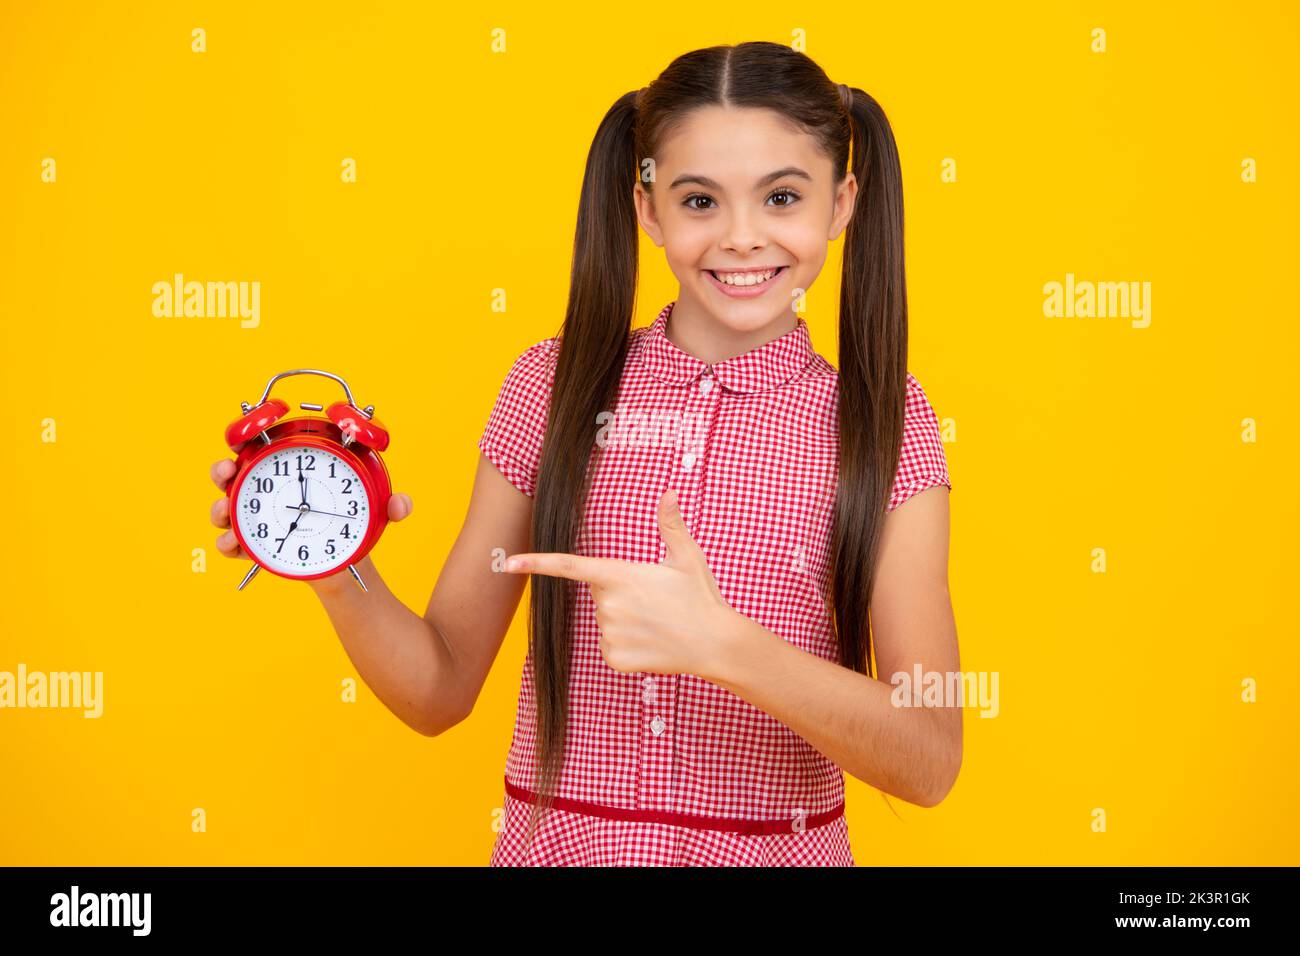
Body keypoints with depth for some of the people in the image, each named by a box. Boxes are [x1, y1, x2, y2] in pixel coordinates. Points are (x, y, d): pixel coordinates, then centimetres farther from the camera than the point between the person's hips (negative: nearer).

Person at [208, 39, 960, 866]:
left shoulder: (883, 422, -8)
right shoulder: (555, 387, -4)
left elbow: (930, 763, -15)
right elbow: (440, 690, -1)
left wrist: (723, 648, -29)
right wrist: (338, 572, -19)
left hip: (774, 849, -1)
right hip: (555, 844, 2)